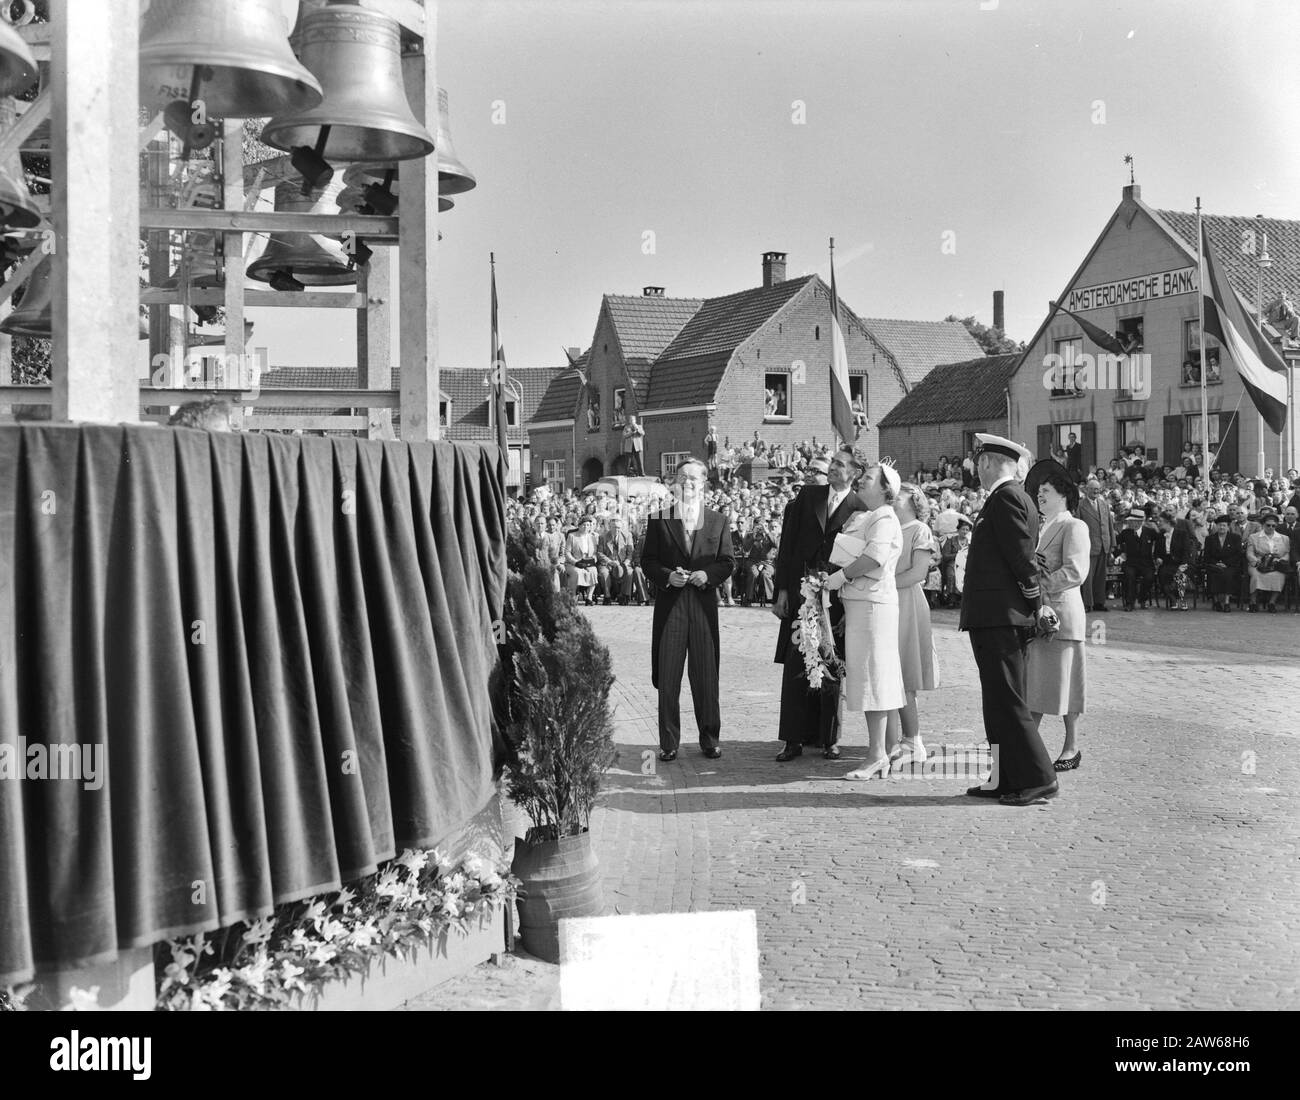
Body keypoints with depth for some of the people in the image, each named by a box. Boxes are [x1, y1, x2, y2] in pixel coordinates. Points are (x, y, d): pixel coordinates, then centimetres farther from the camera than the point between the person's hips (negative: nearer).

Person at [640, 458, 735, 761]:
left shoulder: (718, 521, 9)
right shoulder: (659, 520, 7)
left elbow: (728, 562, 9)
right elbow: (647, 560, 6)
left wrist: (708, 574, -10)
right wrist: (667, 576, -12)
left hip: (704, 605, 0)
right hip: (669, 605, 0)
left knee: (706, 676, 4)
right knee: (668, 677, 1)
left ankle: (709, 739, 16)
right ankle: (668, 742, 9)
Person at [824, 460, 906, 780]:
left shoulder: (884, 518, -9)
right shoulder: (863, 518, 20)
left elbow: (874, 558, -23)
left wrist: (842, 576, -15)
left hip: (873, 603, -9)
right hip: (857, 603, 9)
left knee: (873, 678, -7)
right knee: (867, 679, 10)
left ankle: (877, 755, -3)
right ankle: (878, 753, 15)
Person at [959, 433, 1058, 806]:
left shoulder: (1005, 497, -12)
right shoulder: (1017, 496, 19)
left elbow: (1022, 555, -17)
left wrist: (1036, 602, -9)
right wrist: (1035, 604, 16)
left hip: (997, 615, -10)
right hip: (1003, 616, 10)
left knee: (1007, 701, -6)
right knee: (1001, 702, 13)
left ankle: (1039, 779, -1)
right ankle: (1005, 779, 18)